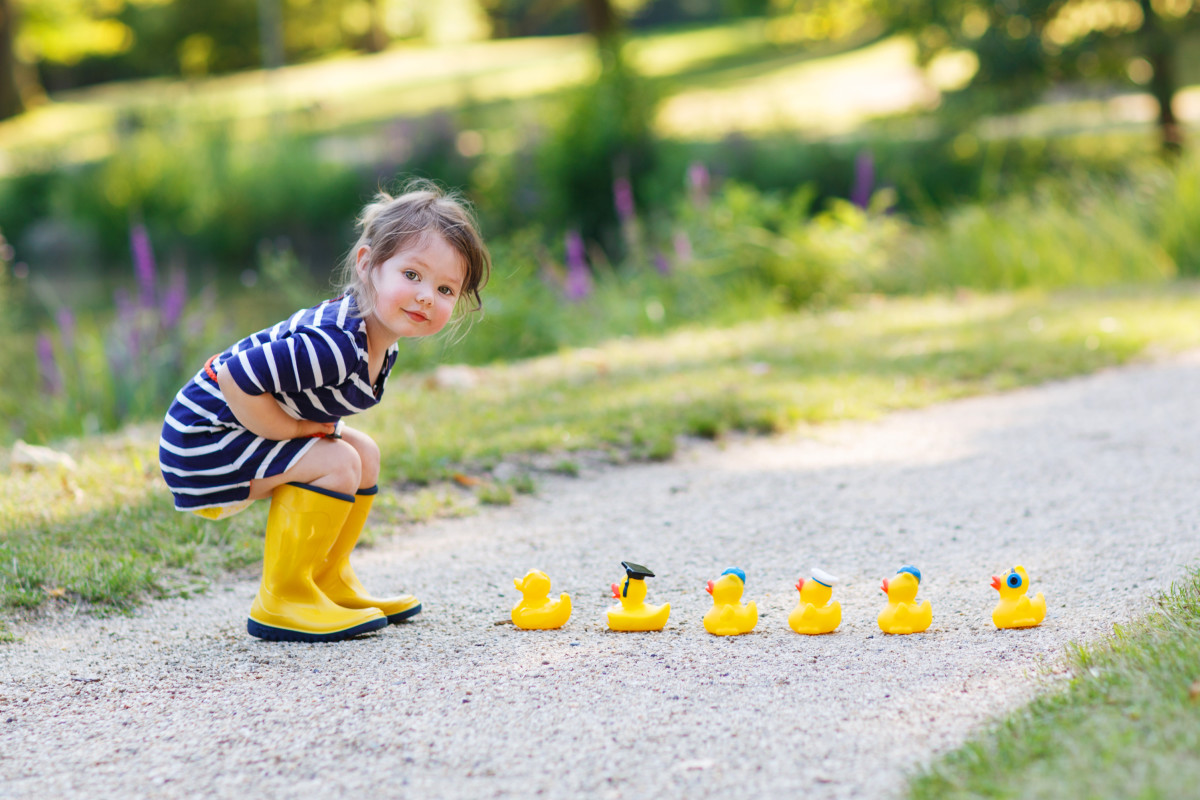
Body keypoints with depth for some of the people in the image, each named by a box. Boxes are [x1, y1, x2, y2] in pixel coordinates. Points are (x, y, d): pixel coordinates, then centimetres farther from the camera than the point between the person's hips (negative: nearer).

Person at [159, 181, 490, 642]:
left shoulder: (381, 342, 0)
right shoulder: (336, 344, -32)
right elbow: (235, 380, -35)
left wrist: (316, 425, -2)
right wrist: (298, 429, -22)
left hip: (242, 427, 10)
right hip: (200, 443, -10)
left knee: (364, 452, 14)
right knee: (336, 463, -21)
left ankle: (329, 581, 24)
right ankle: (282, 600, -11)